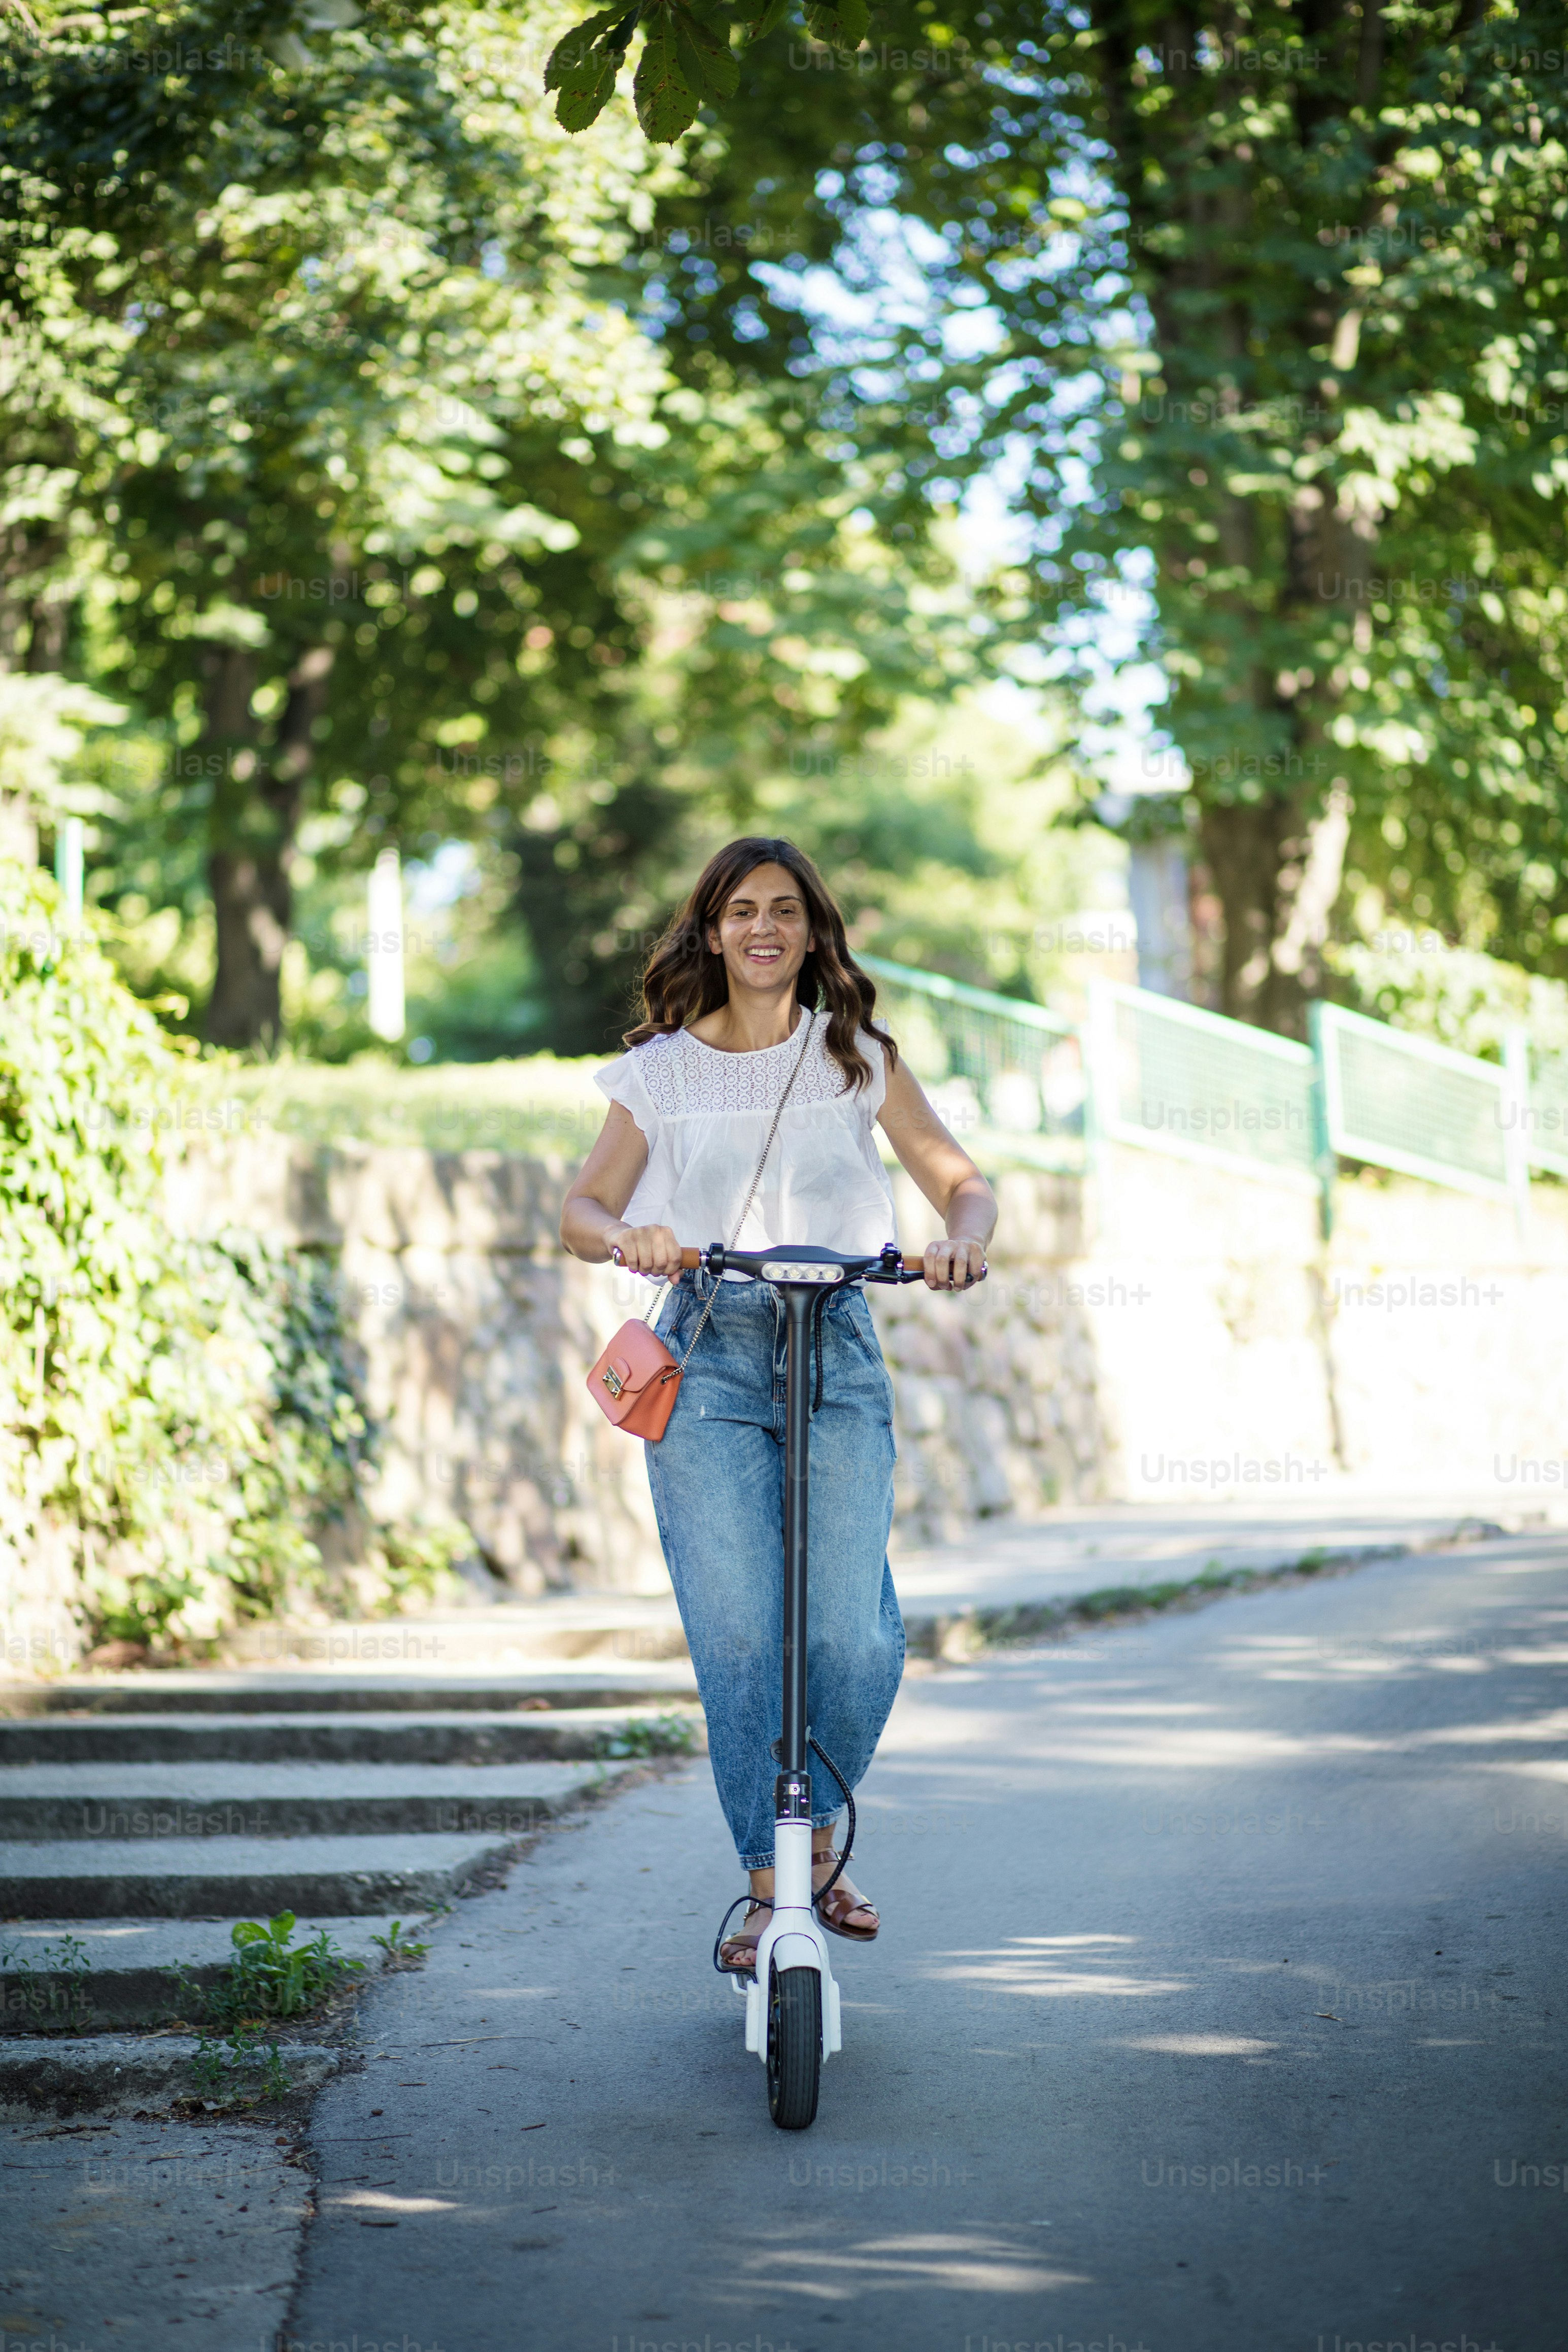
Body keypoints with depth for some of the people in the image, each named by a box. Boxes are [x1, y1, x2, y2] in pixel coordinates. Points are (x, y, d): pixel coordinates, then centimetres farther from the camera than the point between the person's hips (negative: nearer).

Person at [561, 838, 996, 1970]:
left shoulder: (860, 1058, 10)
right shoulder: (660, 1071, 10)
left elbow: (961, 1179, 9)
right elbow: (583, 1210, 5)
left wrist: (964, 1237, -14)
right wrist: (628, 1236, -19)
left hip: (837, 1354, 0)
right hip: (707, 1356, 0)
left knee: (852, 1631, -12)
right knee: (737, 1632, -10)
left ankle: (820, 1834, 15)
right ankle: (768, 1882, 3)